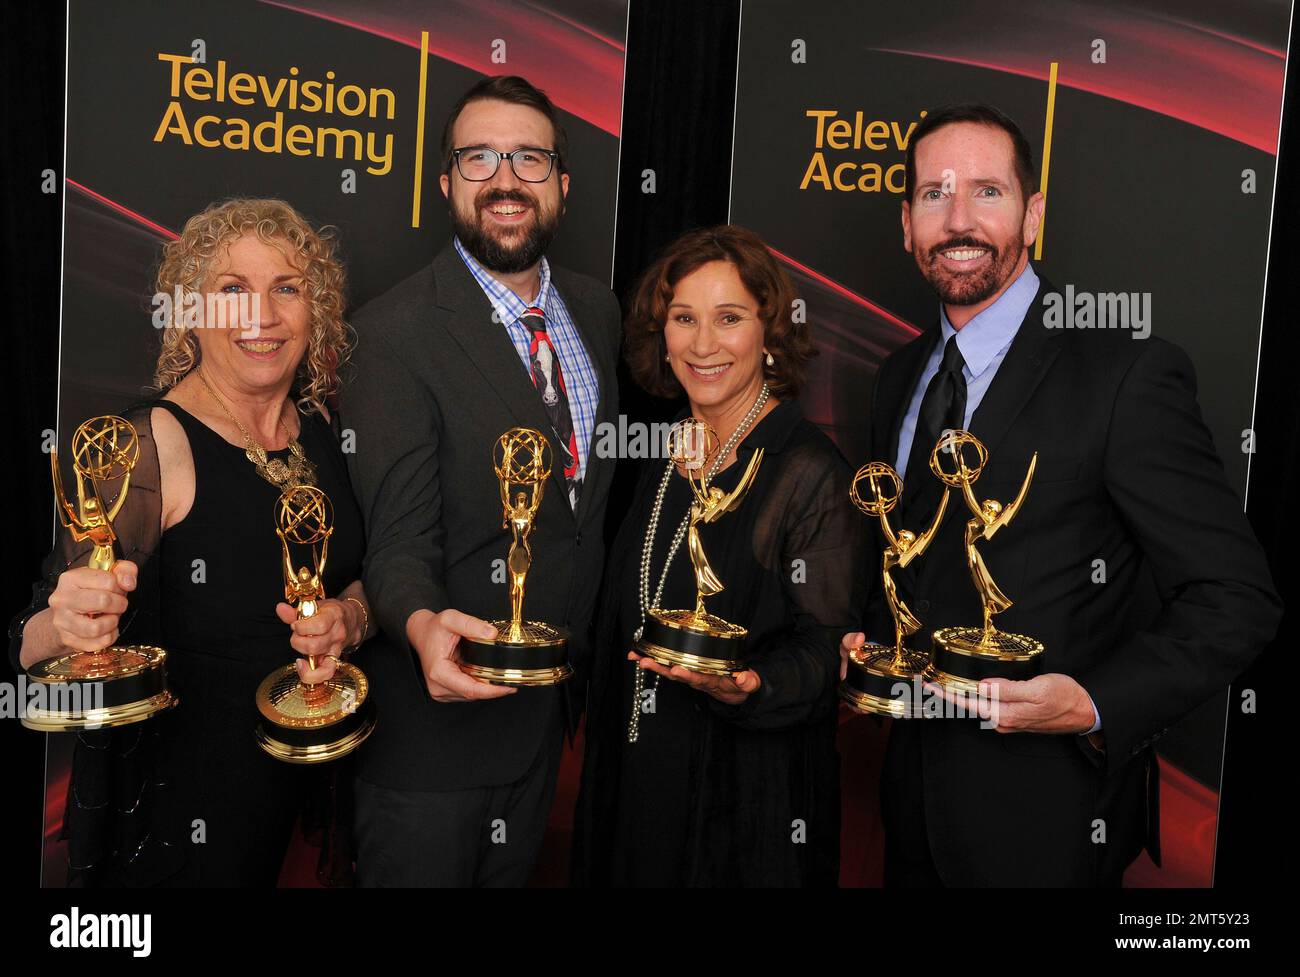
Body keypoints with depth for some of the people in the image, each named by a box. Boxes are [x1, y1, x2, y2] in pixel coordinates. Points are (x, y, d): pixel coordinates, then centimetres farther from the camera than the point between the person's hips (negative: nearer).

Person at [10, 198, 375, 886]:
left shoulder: (318, 425, 0)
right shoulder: (153, 442, -18)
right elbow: (35, 642, -21)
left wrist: (351, 615, -13)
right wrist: (66, 629, -42)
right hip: (178, 796, -5)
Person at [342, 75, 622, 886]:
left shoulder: (595, 308, 3)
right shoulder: (396, 331, -18)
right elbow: (400, 535, -21)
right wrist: (423, 624, -41)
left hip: (554, 698, 6)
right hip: (443, 704, -6)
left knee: (513, 872, 24)